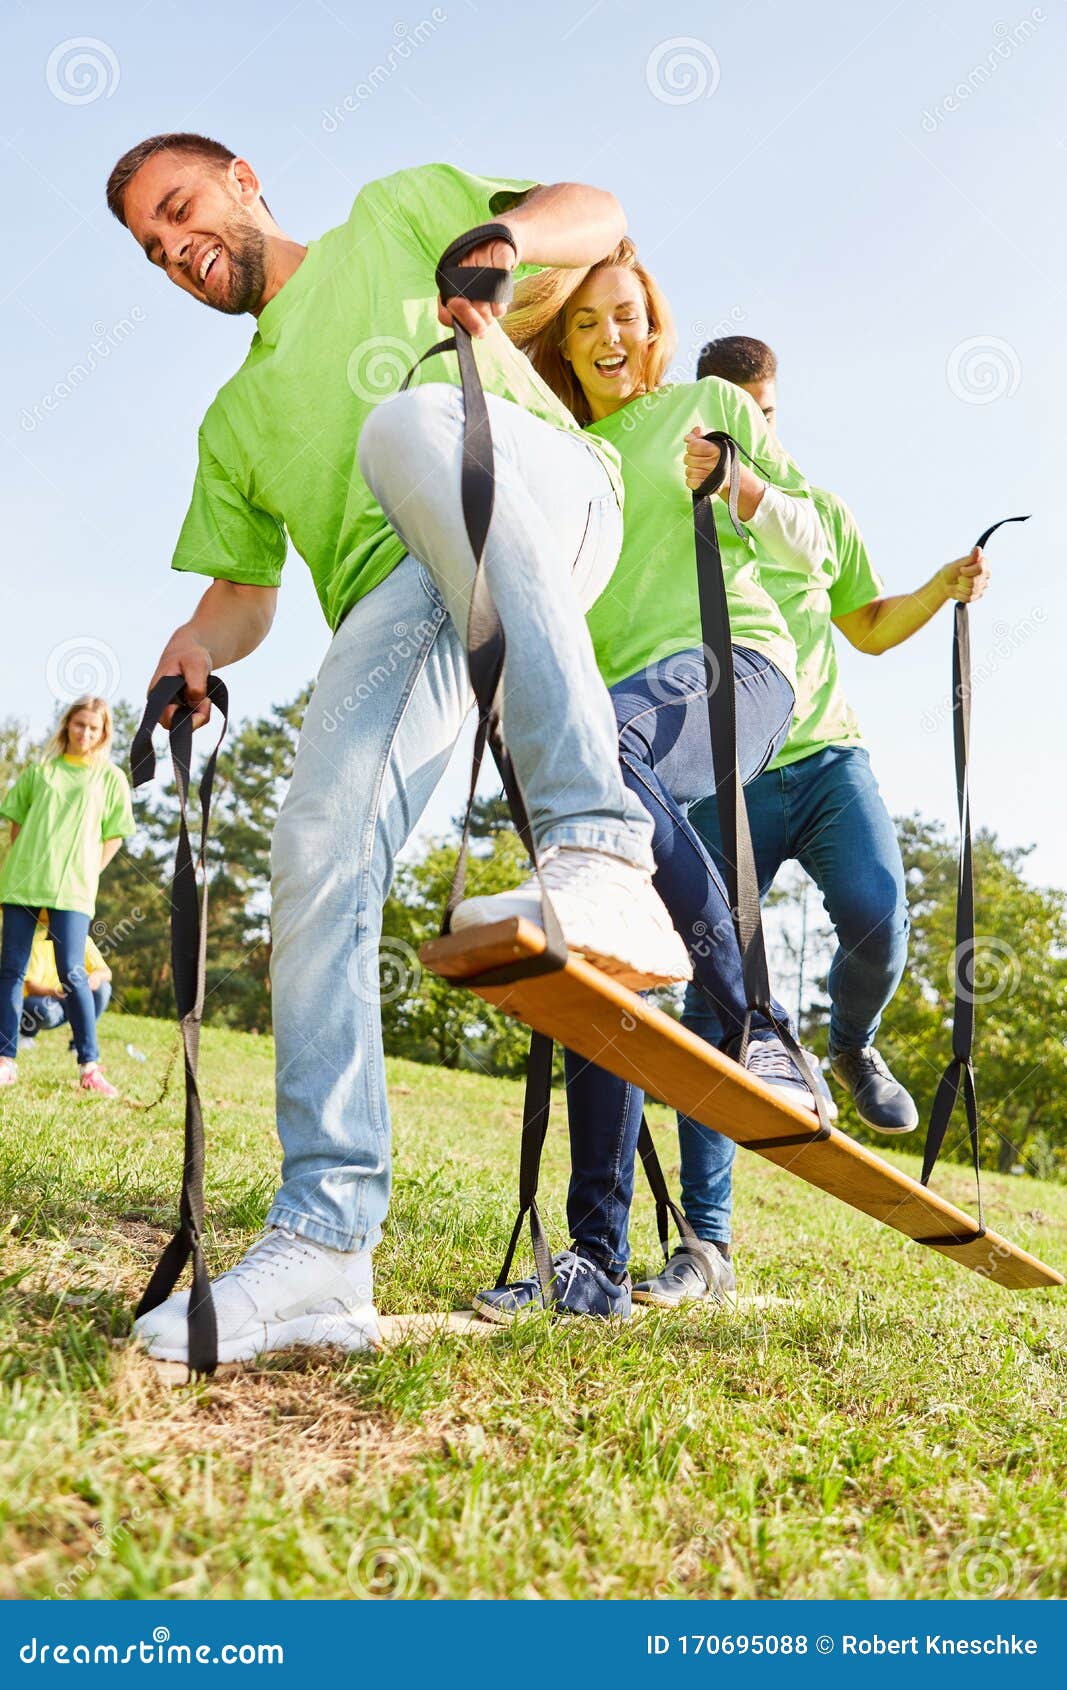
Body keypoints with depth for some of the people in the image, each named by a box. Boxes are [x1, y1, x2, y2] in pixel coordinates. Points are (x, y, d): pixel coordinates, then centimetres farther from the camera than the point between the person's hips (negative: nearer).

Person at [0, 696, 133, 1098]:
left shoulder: (111, 778, 8)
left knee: (72, 973, -8)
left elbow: (114, 837, 8)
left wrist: (89, 874, -2)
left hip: (72, 887, -3)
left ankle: (90, 1067, -2)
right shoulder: (39, 770, 13)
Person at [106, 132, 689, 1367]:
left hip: (548, 499, -3)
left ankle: (597, 847, -47)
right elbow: (242, 592, 28)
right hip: (400, 597, 4)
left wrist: (502, 233, -2)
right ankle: (324, 1243, -16)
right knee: (318, 853, -19)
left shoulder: (391, 217, 26)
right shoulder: (236, 419, 34)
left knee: (411, 423, -37)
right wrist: (194, 649, 5)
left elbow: (600, 212, 20)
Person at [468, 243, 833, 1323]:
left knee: (603, 748, -40)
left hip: (733, 664, -4)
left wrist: (737, 485, -8)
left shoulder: (712, 404, 17)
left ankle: (757, 1028, -35)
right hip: (620, 705, 4)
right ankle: (597, 1260, -7)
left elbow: (808, 542, 12)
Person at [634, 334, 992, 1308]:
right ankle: (707, 1241, -1)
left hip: (827, 758, 2)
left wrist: (943, 590, 9)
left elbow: (869, 628, 27)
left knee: (877, 910, -26)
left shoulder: (820, 512, 18)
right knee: (715, 994, -8)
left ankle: (855, 1047, 11)